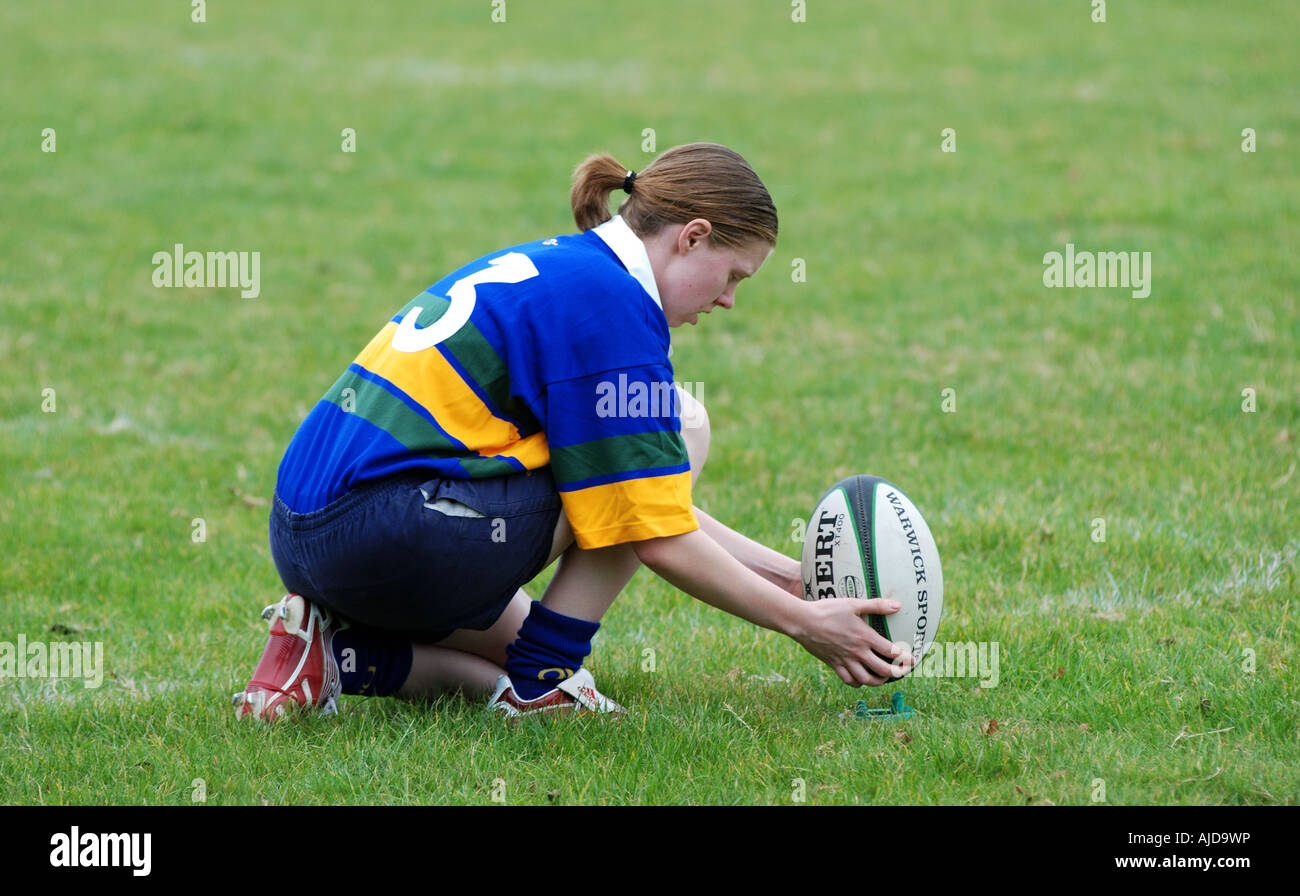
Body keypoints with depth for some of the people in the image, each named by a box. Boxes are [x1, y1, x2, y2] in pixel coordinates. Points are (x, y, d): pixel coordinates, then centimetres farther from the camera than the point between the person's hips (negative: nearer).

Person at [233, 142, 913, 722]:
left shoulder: (555, 265, 20)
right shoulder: (611, 304, -10)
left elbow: (648, 504, 26)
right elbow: (657, 539, -10)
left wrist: (786, 574, 24)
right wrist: (801, 621, 0)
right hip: (386, 537, -10)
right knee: (684, 427, -2)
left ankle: (330, 649, 9)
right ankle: (543, 683, -1)